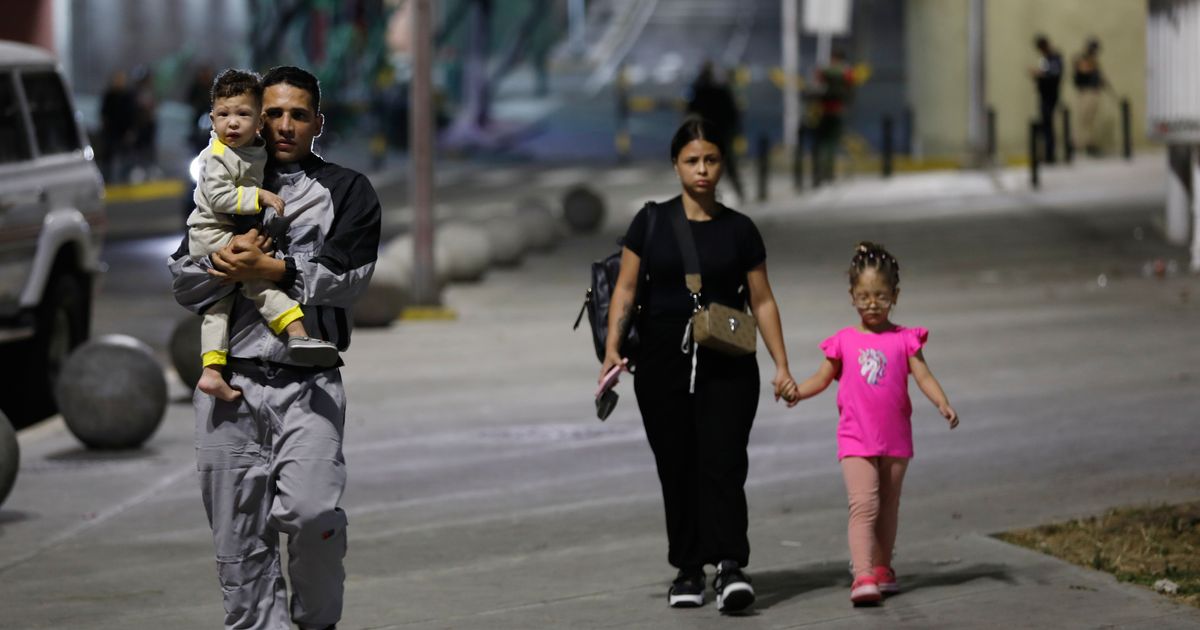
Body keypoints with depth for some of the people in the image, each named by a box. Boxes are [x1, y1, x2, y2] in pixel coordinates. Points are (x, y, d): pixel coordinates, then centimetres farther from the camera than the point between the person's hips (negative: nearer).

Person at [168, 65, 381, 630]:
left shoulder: (347, 191, 12)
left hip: (307, 383, -3)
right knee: (239, 539, 1)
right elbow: (183, 283, 11)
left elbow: (346, 278, -3)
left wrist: (271, 269, -11)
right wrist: (226, 257, -9)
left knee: (311, 513, -20)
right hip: (229, 377, 3)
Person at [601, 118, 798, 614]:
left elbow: (762, 300, 7)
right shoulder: (652, 222, 5)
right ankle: (687, 572, 13)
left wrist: (781, 365, 0)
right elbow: (626, 287, 3)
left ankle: (730, 568, -21)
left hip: (727, 366, -1)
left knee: (722, 463, -13)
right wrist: (613, 349, -9)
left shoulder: (739, 230, 6)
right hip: (663, 363, 1)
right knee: (676, 469, 4)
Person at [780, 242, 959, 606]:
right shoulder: (844, 341, 3)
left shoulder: (904, 340, 3)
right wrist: (798, 391, -12)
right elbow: (822, 378, 7)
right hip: (856, 439, -2)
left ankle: (881, 568, 32)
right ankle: (863, 578, -25)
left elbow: (923, 377, -4)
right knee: (863, 504, -16)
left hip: (895, 440, 2)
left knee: (888, 507, 15)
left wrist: (943, 404, -20)